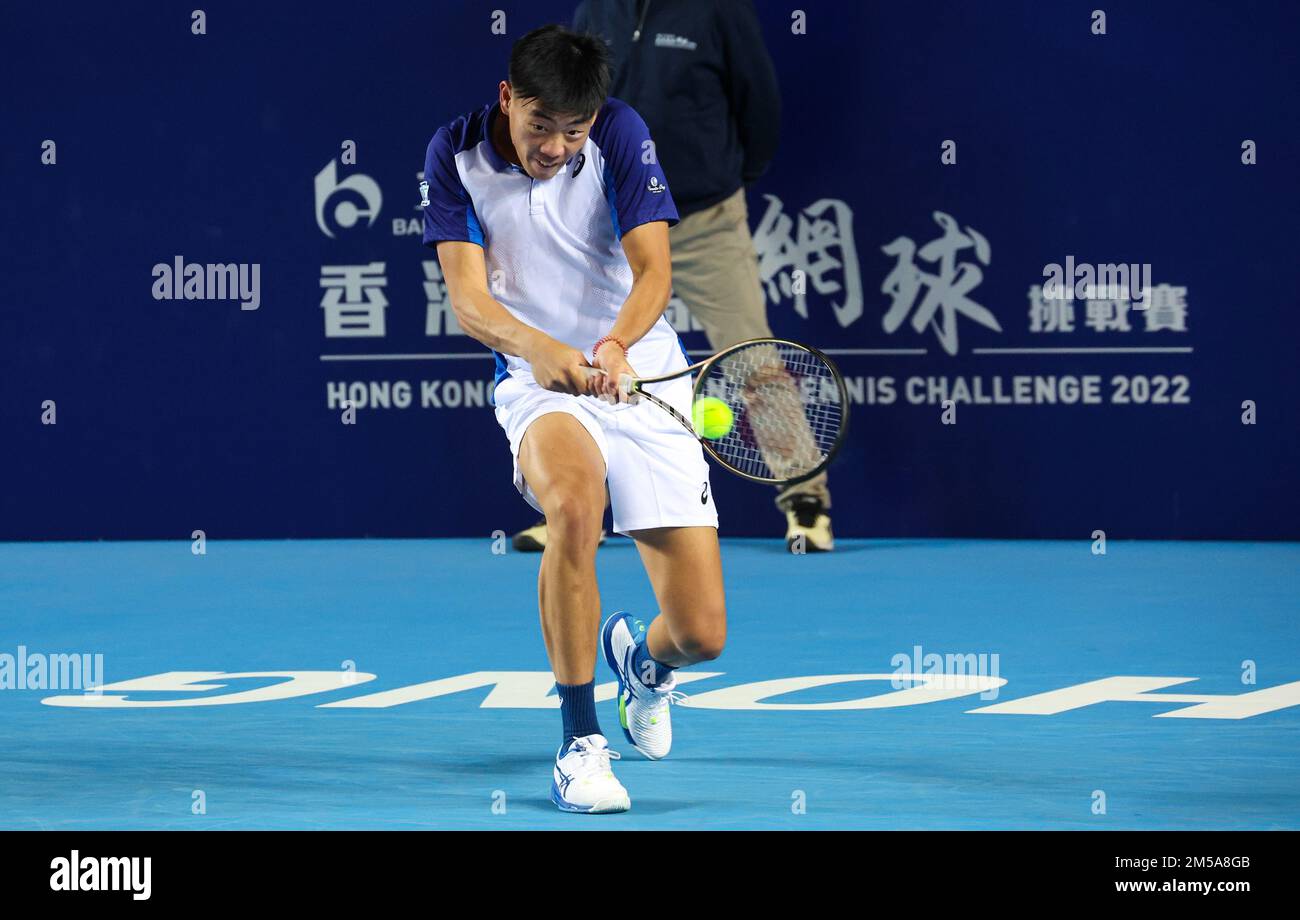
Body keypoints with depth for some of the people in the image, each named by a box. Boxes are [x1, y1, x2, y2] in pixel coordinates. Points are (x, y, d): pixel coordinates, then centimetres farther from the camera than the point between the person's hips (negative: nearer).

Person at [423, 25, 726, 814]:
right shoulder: (457, 155, -7)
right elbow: (468, 298, -14)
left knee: (701, 633, -6)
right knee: (575, 504, -38)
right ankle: (581, 743, -24)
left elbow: (653, 268, -17)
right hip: (540, 388, -1)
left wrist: (615, 345, -38)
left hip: (643, 382, 1)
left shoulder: (621, 133, -9)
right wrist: (536, 347, -35)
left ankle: (639, 655, 36)